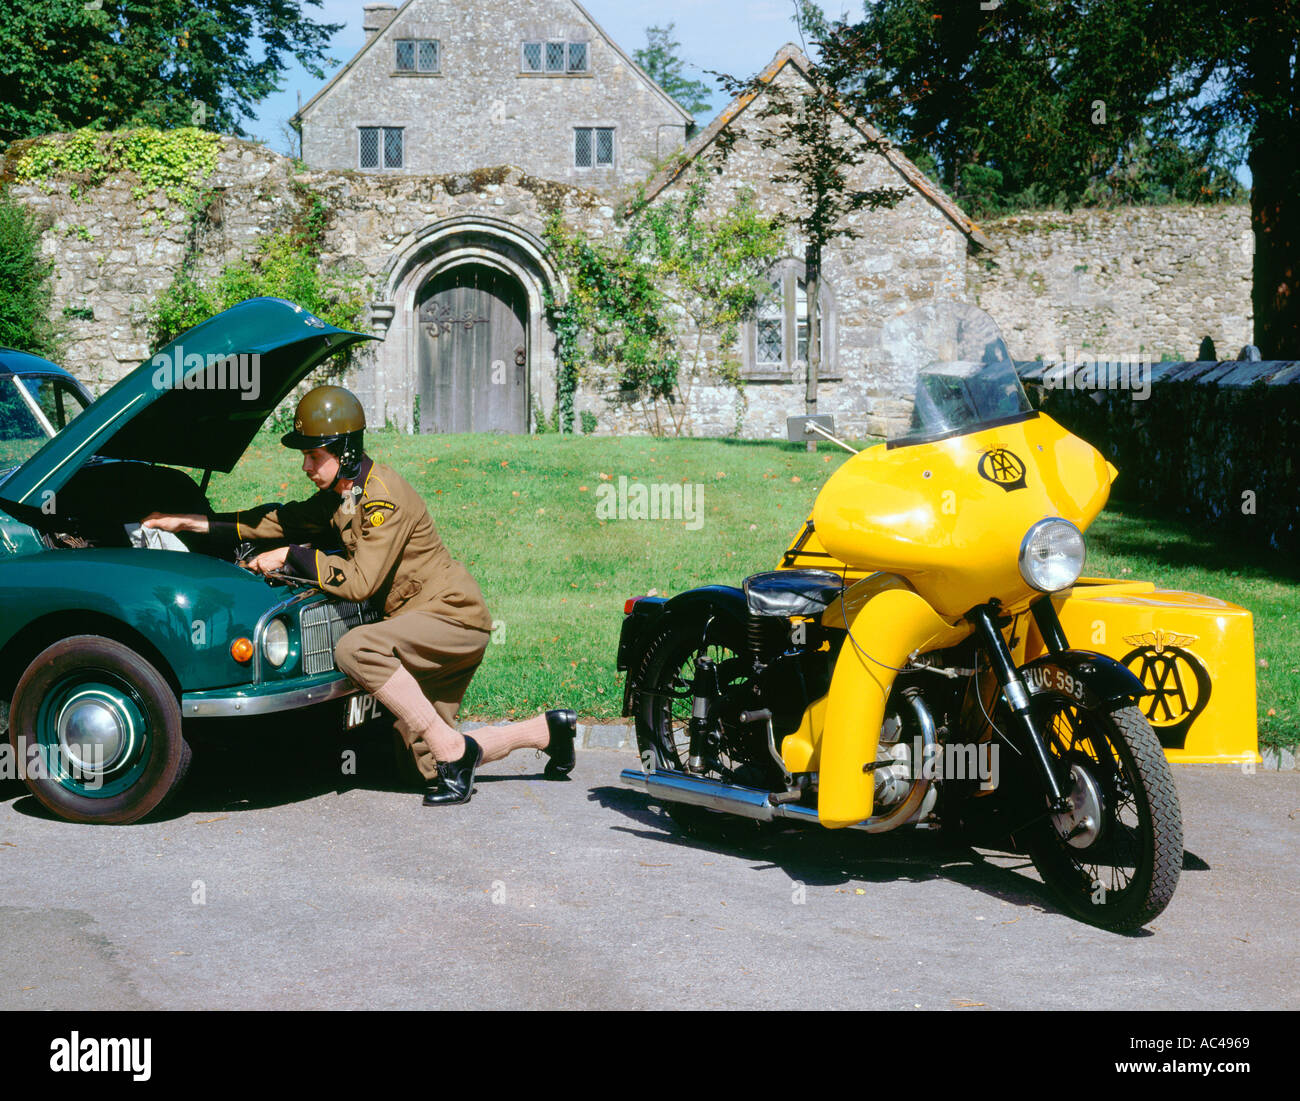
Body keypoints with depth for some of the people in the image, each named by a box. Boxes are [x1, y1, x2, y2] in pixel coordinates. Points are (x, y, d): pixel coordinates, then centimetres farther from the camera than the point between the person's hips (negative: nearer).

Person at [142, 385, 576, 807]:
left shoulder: (383, 496, -20)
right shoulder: (339, 496, 8)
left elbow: (359, 582, -24)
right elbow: (282, 520, 16)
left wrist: (291, 556, -15)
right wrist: (193, 522, 11)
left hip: (455, 616, -10)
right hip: (429, 627, 10)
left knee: (356, 650, -32)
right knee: (427, 759, 7)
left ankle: (454, 748, -21)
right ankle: (549, 730, 24)